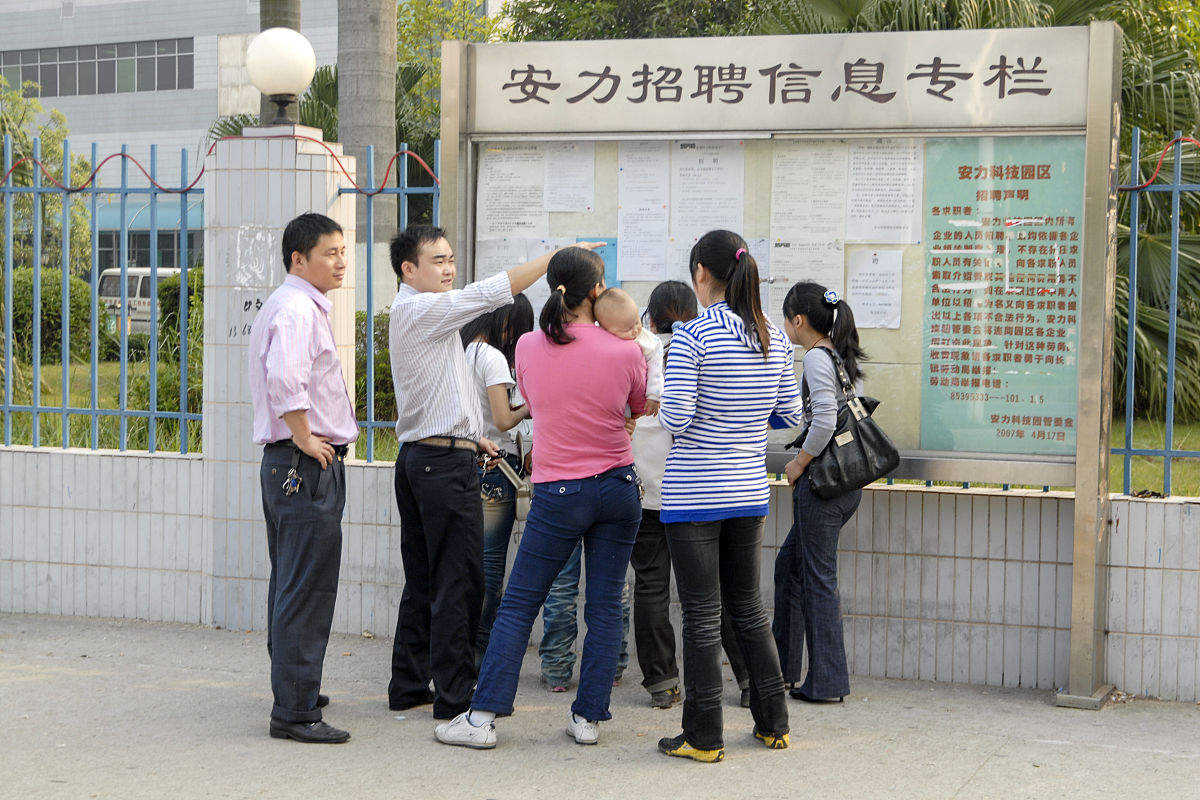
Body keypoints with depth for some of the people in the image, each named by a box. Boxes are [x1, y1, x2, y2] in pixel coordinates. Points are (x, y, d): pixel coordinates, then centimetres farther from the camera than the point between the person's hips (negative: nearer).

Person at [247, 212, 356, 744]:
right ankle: (295, 711, -7)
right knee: (306, 590, -9)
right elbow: (284, 379, -31)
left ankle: (295, 687, 33)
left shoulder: (290, 306, 19)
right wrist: (305, 438, -21)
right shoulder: (298, 308, -15)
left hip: (288, 463, 11)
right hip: (307, 466, -11)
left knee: (291, 584, 20)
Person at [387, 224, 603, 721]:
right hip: (445, 461, -10)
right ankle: (455, 695, -2)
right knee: (459, 582, -5)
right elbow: (488, 293, -20)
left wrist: (470, 437, 21)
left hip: (418, 457, 10)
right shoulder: (419, 310, -12)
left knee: (422, 580, 13)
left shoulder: (413, 314, 19)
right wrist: (558, 257, -18)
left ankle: (408, 685, 16)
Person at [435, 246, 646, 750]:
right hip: (618, 487, 0)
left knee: (518, 605, 5)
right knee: (605, 608, 9)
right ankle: (589, 717, 11)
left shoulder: (529, 347, -5)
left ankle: (482, 717, 3)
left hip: (558, 493, 0)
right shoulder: (625, 353, -8)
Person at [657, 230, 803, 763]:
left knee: (702, 615, 1)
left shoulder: (692, 337, -15)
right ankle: (773, 723, 23)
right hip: (749, 492, 6)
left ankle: (704, 737, 7)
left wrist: (661, 406, 4)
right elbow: (791, 416, 8)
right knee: (747, 605, 18)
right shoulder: (775, 338, 3)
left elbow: (675, 419, -18)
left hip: (695, 495, -6)